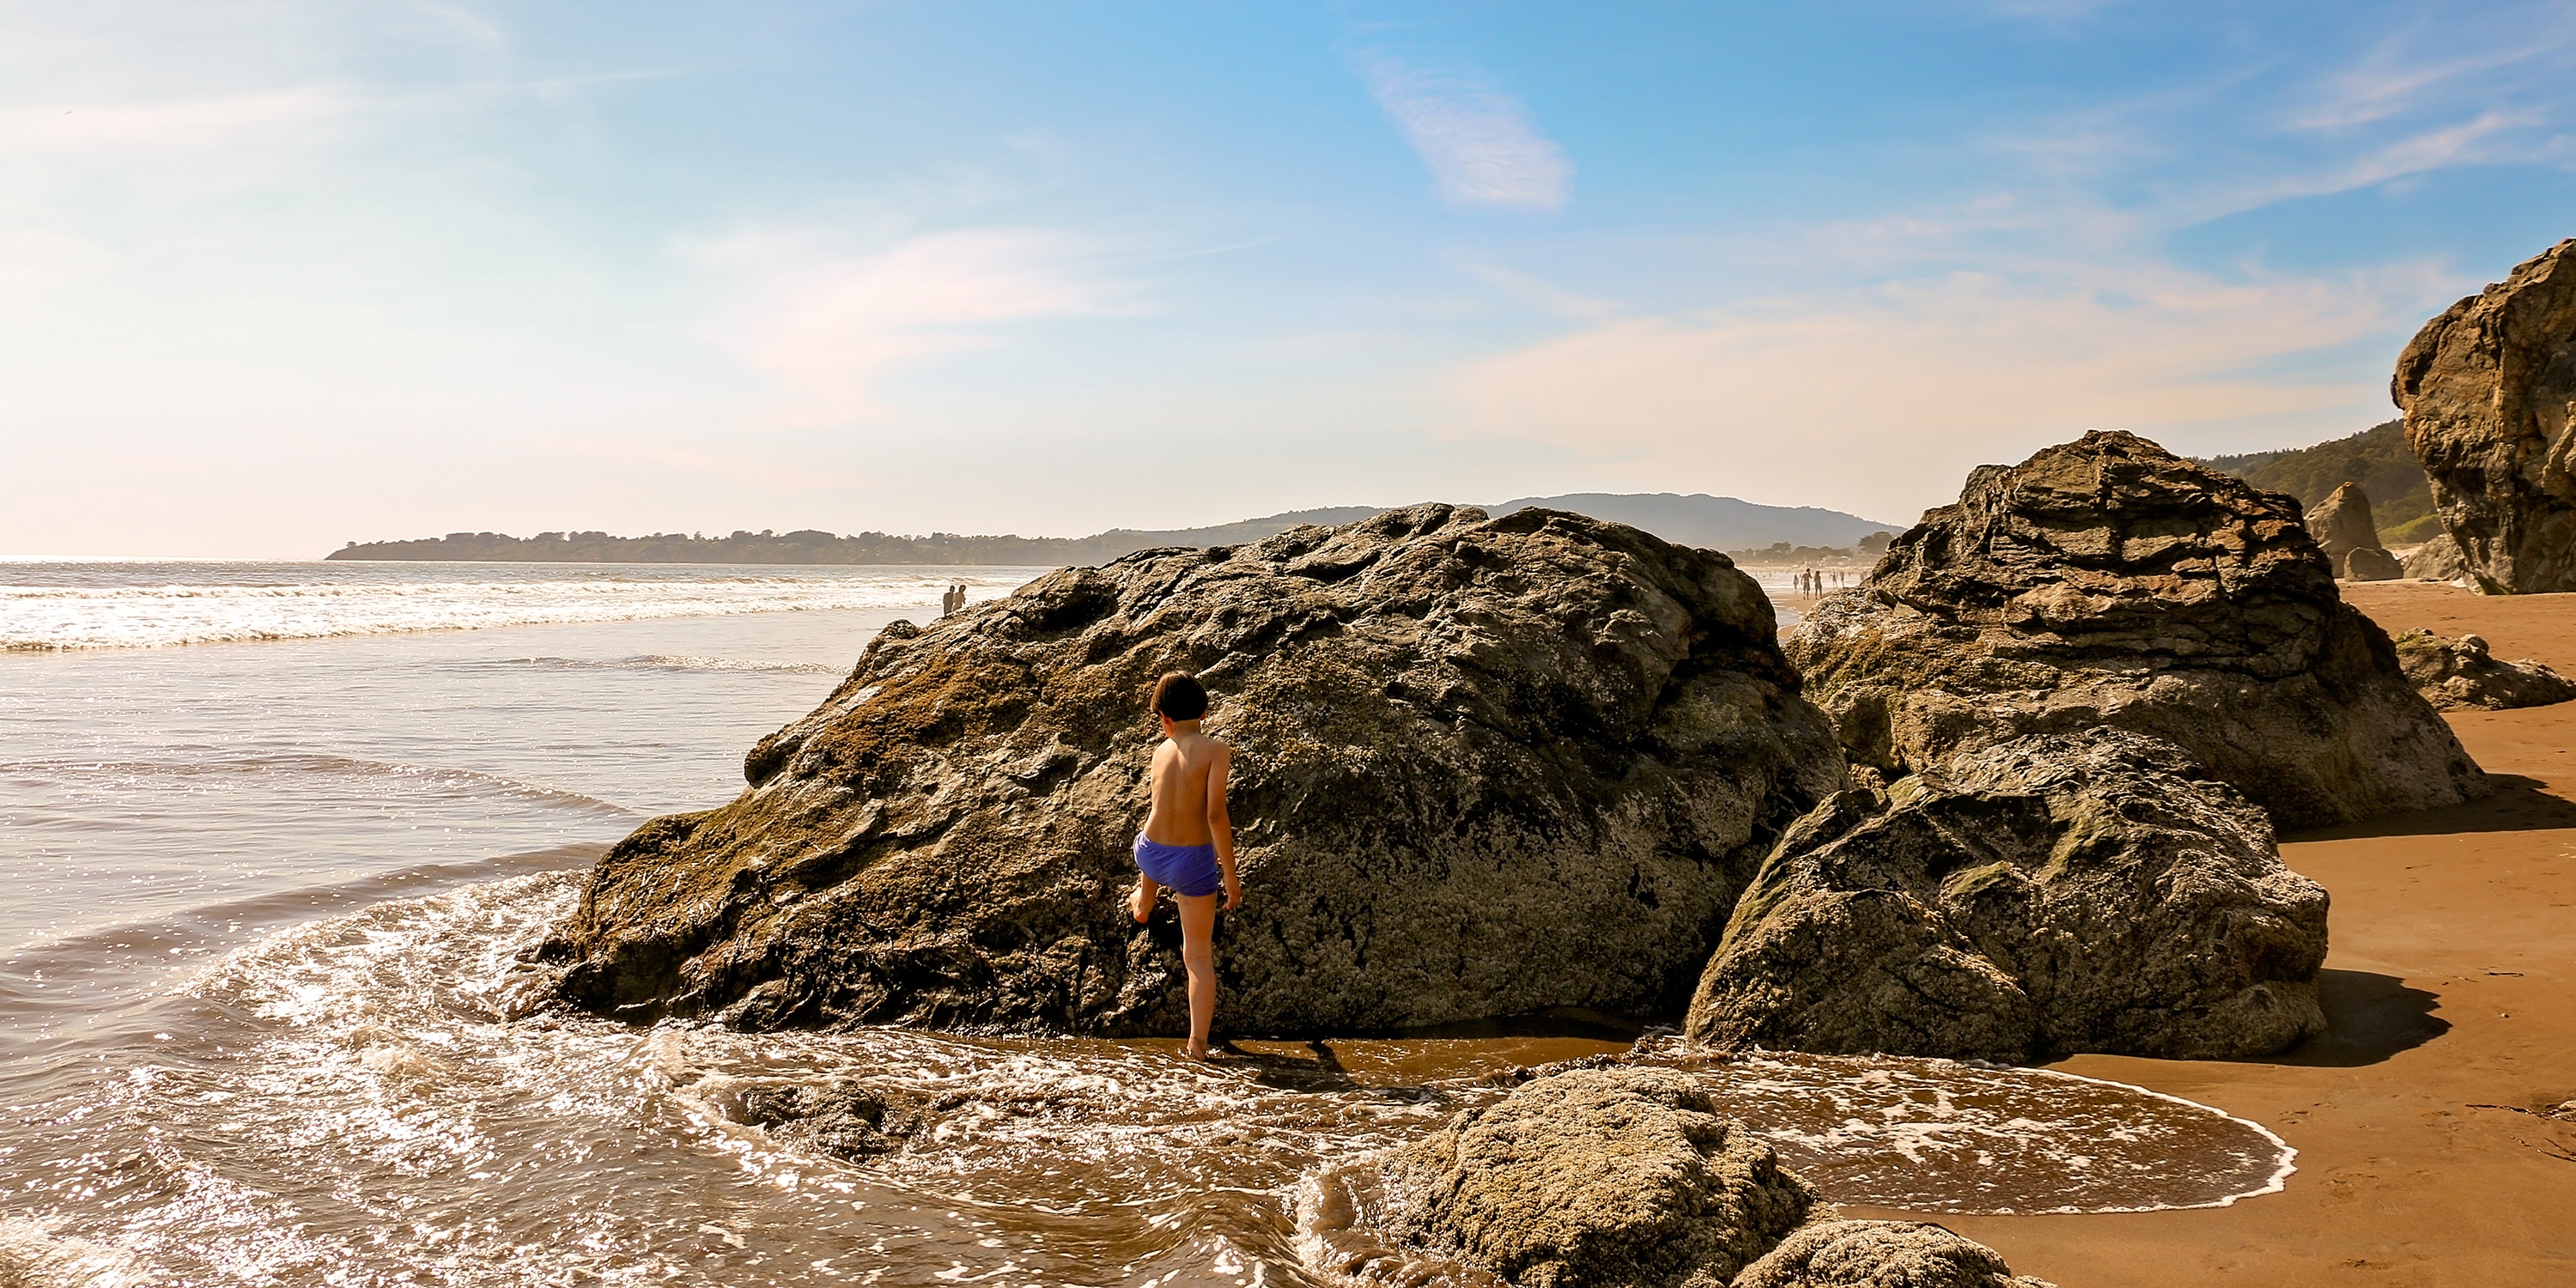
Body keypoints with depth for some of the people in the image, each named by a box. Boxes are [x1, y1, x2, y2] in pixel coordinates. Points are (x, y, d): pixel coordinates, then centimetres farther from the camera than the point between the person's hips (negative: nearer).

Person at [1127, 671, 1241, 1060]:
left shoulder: (1161, 751, 3)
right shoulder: (1214, 750, -14)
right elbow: (1215, 815, -19)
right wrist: (1230, 875, -12)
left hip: (1151, 854, 4)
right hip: (1193, 862, -4)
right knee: (1199, 954, 8)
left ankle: (1142, 906, 72)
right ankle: (1198, 1043, 8)